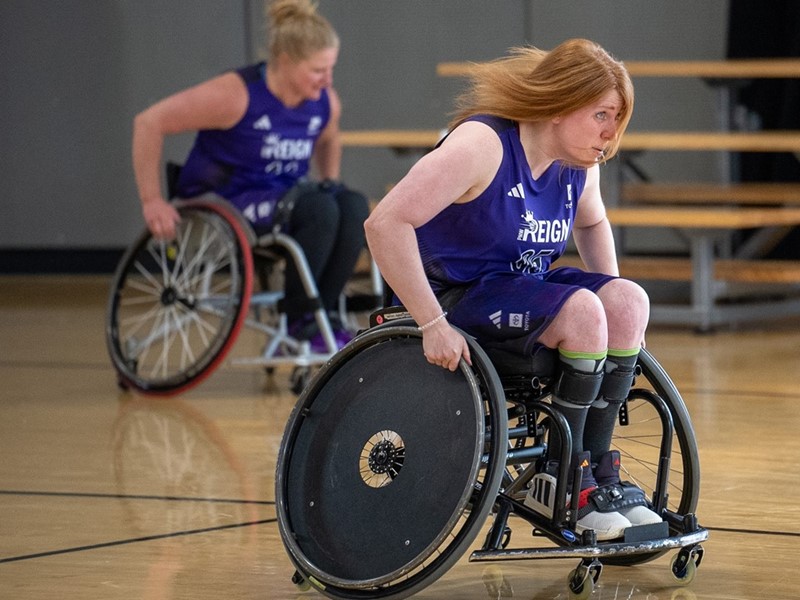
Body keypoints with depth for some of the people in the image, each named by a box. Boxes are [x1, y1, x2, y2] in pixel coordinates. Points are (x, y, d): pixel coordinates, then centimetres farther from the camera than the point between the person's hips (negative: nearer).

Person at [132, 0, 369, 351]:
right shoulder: (237, 95, -20)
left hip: (280, 198, 6)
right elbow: (149, 123, -17)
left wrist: (329, 186, 11)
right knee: (318, 210, -30)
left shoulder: (325, 102, -1)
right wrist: (151, 201, -17)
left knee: (354, 206, -23)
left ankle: (326, 315, -15)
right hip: (222, 203, -6)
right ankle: (298, 321, -17)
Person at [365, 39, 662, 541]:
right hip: (455, 296, -8)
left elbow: (592, 223, 26)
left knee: (628, 303, -14)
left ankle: (599, 470, -7)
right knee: (581, 314, -27)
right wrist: (433, 324, -33)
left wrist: (612, 302, 9)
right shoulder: (482, 144, -22)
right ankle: (558, 482, -15)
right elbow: (385, 224, -30)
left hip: (521, 291, 8)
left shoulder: (579, 164, 2)